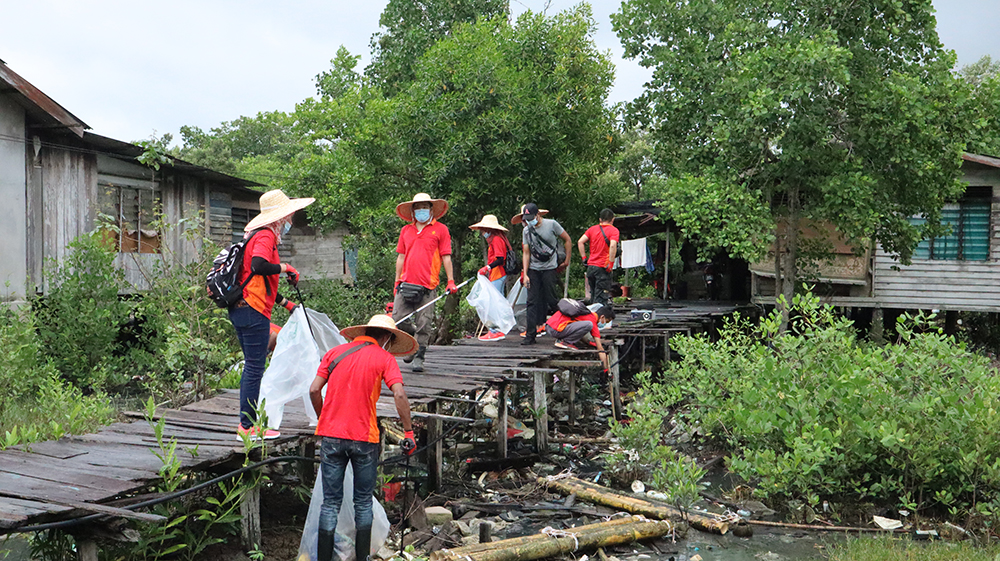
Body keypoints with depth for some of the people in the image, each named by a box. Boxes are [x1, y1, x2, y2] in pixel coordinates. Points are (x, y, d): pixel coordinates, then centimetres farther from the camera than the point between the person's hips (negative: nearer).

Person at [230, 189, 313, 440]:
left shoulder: (258, 235, 21)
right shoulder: (266, 236, -11)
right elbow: (258, 266, -31)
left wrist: (286, 303, 25)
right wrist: (285, 267, -15)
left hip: (240, 309, 11)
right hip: (253, 311, -11)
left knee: (252, 367, 16)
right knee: (254, 368, -3)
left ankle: (248, 423, 23)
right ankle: (247, 427, 4)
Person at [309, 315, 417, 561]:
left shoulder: (334, 352, 9)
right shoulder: (384, 358, -1)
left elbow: (314, 390, 2)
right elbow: (399, 395, -13)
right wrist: (408, 432, -7)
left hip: (331, 436, 2)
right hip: (364, 438, -2)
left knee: (330, 502, 9)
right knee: (363, 502, 12)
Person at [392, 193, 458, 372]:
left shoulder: (440, 229, 6)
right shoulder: (405, 230, 16)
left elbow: (446, 256, 3)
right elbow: (401, 257, 19)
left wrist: (450, 281, -2)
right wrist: (397, 281, 16)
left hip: (427, 286, -3)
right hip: (406, 284, 4)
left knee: (423, 324, -3)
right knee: (398, 320, -1)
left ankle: (419, 358, 8)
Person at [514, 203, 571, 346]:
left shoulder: (551, 224, -4)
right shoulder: (526, 231, 6)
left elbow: (567, 239, 5)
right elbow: (526, 253, 5)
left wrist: (567, 260, 4)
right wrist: (525, 274, -2)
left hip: (549, 268, -3)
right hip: (533, 269, 3)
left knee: (550, 300, -5)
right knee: (532, 301, -2)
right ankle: (530, 335, -1)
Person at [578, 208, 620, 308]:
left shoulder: (592, 229, 12)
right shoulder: (613, 230, -3)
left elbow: (580, 242, 5)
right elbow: (613, 246, -20)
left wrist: (584, 258, 8)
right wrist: (610, 264, -17)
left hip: (590, 266, 5)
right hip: (602, 268, -5)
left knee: (593, 297, 16)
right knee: (600, 299, -5)